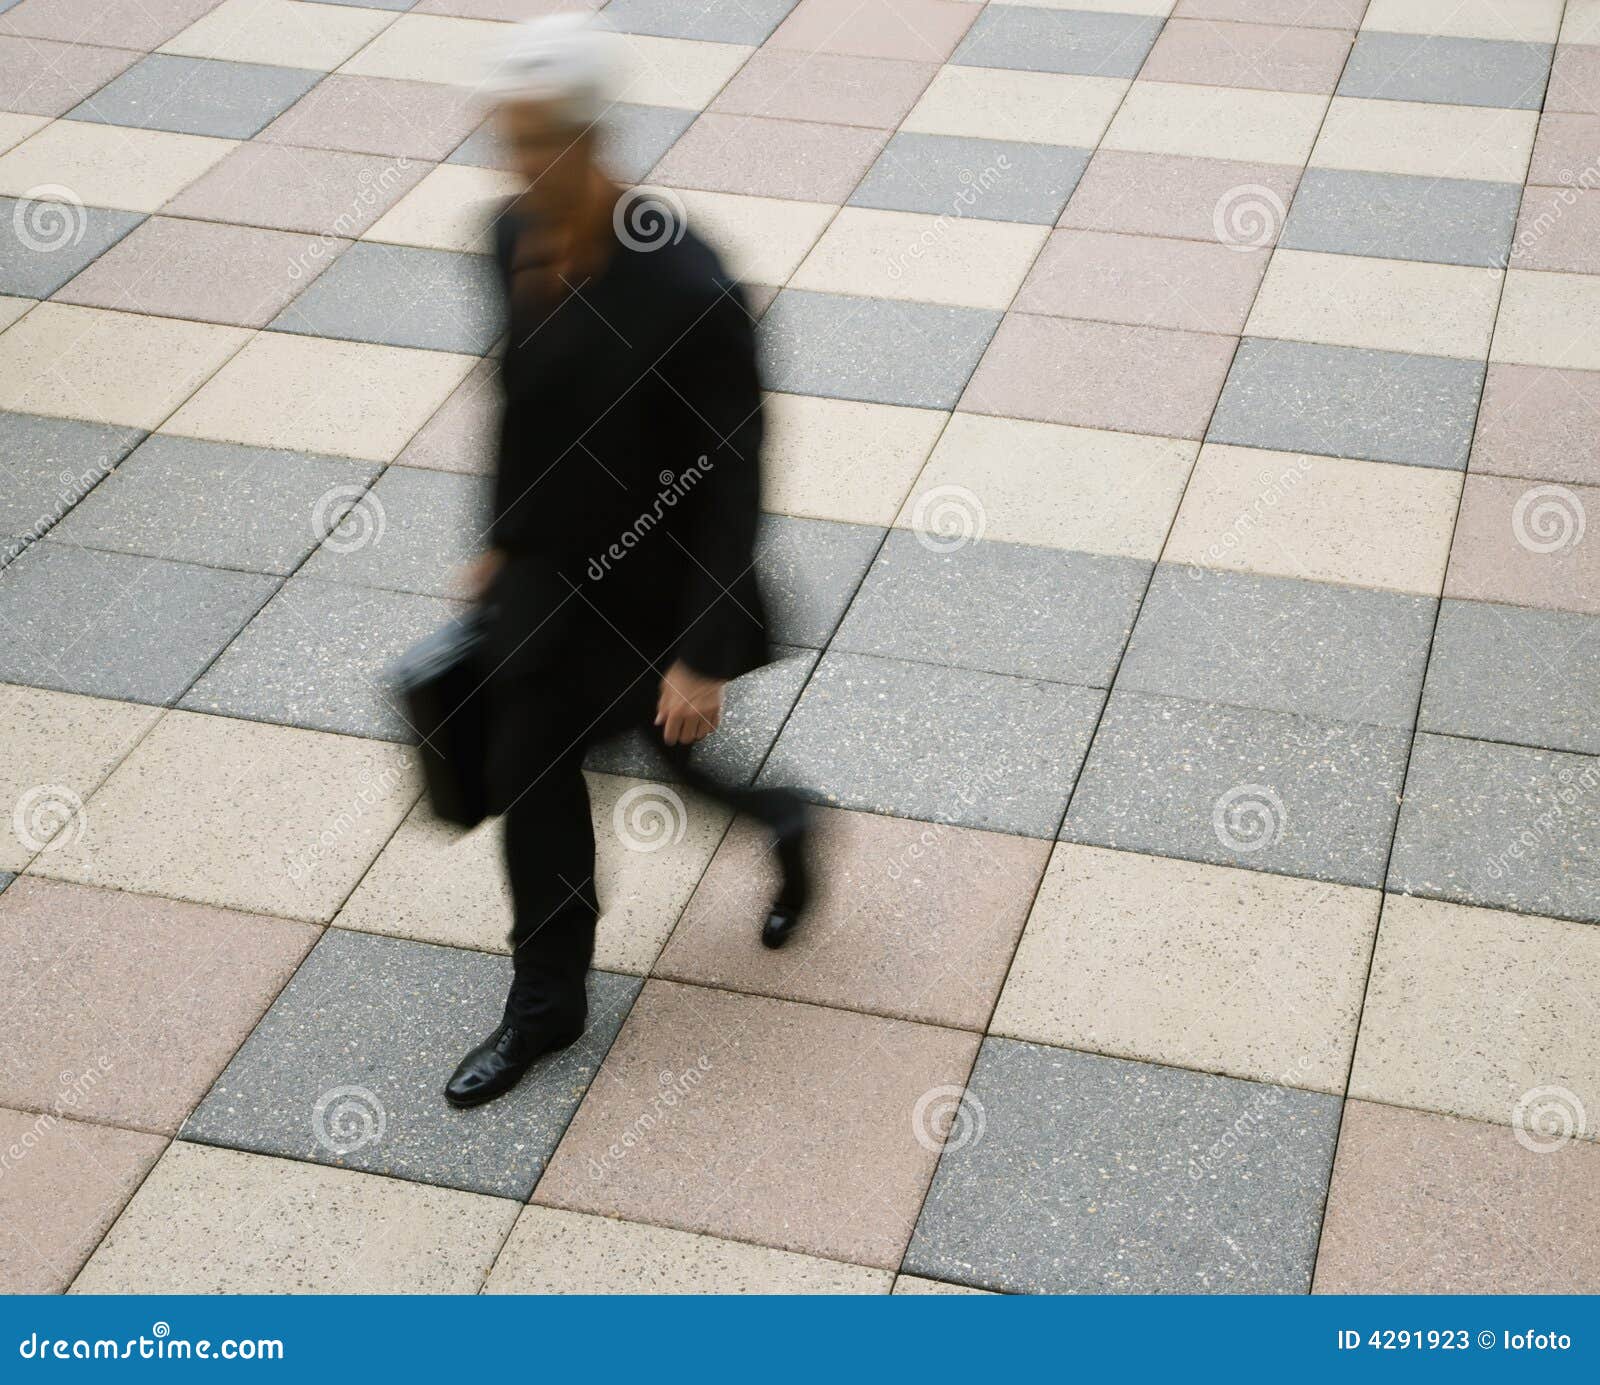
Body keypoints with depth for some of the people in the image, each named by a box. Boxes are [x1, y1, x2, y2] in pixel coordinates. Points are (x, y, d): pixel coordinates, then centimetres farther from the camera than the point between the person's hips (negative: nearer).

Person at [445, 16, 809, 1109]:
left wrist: (705, 656, -22)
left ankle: (784, 827, 54)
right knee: (530, 777, 12)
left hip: (652, 597, -5)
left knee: (679, 750, 19)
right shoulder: (516, 239, -10)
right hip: (547, 578, 6)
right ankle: (545, 1007, 32)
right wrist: (501, 540, 16)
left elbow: (729, 484, -24)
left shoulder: (686, 290, -31)